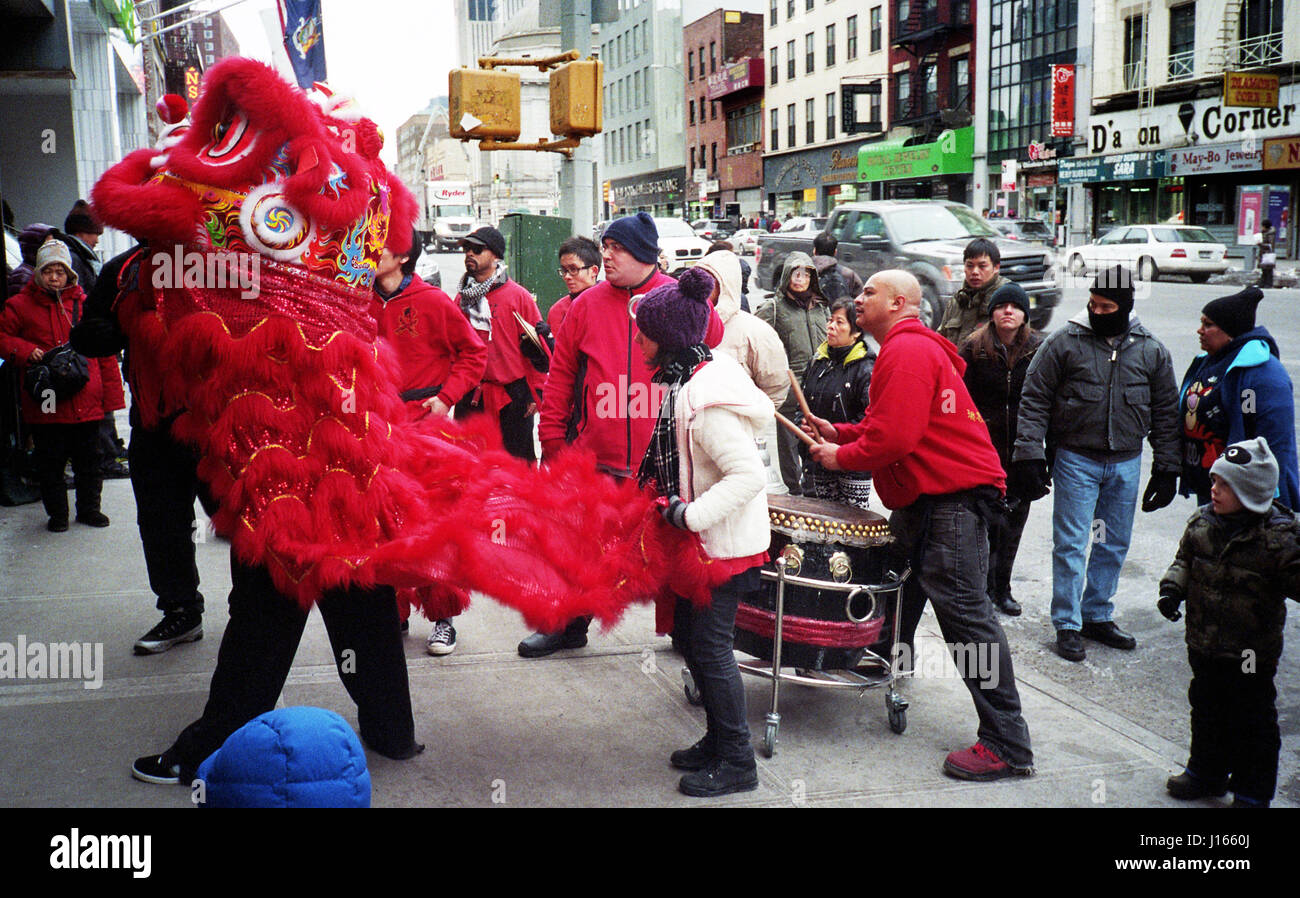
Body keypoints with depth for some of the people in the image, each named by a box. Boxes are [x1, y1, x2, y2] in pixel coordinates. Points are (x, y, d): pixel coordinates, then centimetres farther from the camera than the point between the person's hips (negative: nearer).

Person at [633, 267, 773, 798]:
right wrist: (663, 498, 17)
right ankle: (717, 741, 32)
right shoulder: (688, 380, 5)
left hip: (725, 544, -10)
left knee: (709, 646, -1)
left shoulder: (703, 400, -26)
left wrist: (689, 515, -29)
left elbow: (749, 475, -30)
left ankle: (736, 763, 14)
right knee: (687, 636, 17)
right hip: (702, 538, 10)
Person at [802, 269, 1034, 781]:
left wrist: (842, 458, -8)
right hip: (925, 496, 12)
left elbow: (895, 438, -23)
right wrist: (841, 434, 15)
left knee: (962, 610, -14)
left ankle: (1007, 746, -12)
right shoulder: (905, 348, 21)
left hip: (952, 495, -12)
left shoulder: (907, 351, -15)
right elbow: (890, 427, 26)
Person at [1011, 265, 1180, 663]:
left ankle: (1097, 616, 27)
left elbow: (1165, 413, 10)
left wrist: (1166, 469, 8)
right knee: (1071, 544, -2)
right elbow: (1034, 400, -6)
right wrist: (1030, 455, -12)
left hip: (1127, 464, 4)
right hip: (1077, 460, -3)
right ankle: (1067, 625, 9)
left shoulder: (1151, 350, 3)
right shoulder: (1064, 342, -7)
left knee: (1114, 545, 12)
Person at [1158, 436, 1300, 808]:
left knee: (1252, 721, 8)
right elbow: (1185, 560, 10)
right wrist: (1173, 586, -5)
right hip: (1204, 642, 6)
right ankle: (1207, 772, 42)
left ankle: (1252, 792, 25)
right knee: (1206, 708, 22)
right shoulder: (1202, 523, -3)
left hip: (1251, 654, -5)